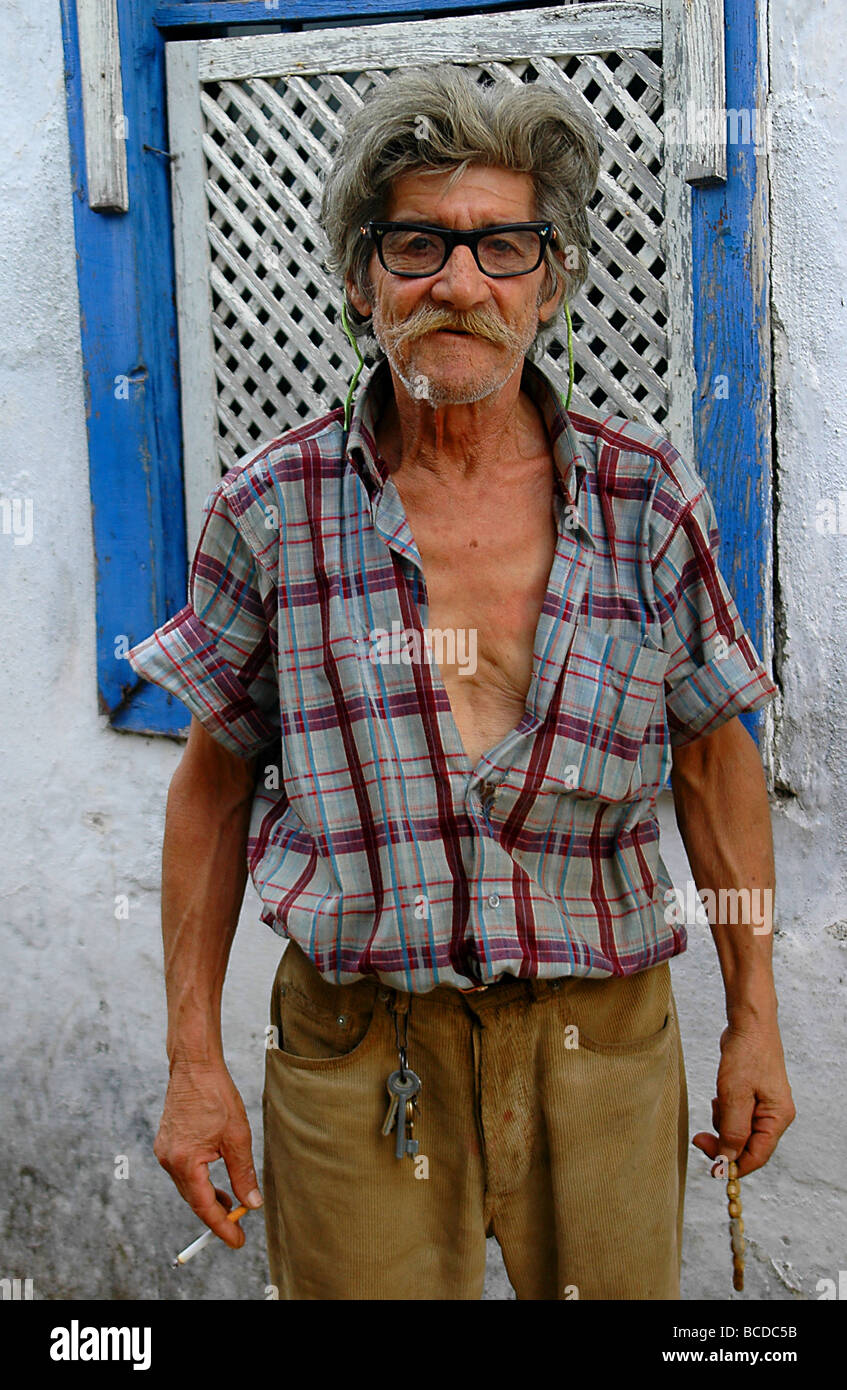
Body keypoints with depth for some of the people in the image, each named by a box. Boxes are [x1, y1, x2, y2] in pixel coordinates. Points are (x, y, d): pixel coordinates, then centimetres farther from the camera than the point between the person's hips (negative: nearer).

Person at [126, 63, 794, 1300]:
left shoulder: (650, 499, -3)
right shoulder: (270, 509, -5)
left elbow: (716, 760, 6)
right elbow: (215, 783, 3)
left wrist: (755, 1020, 7)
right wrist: (194, 1059, 2)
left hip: (602, 1045, 1)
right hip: (355, 1049, -1)